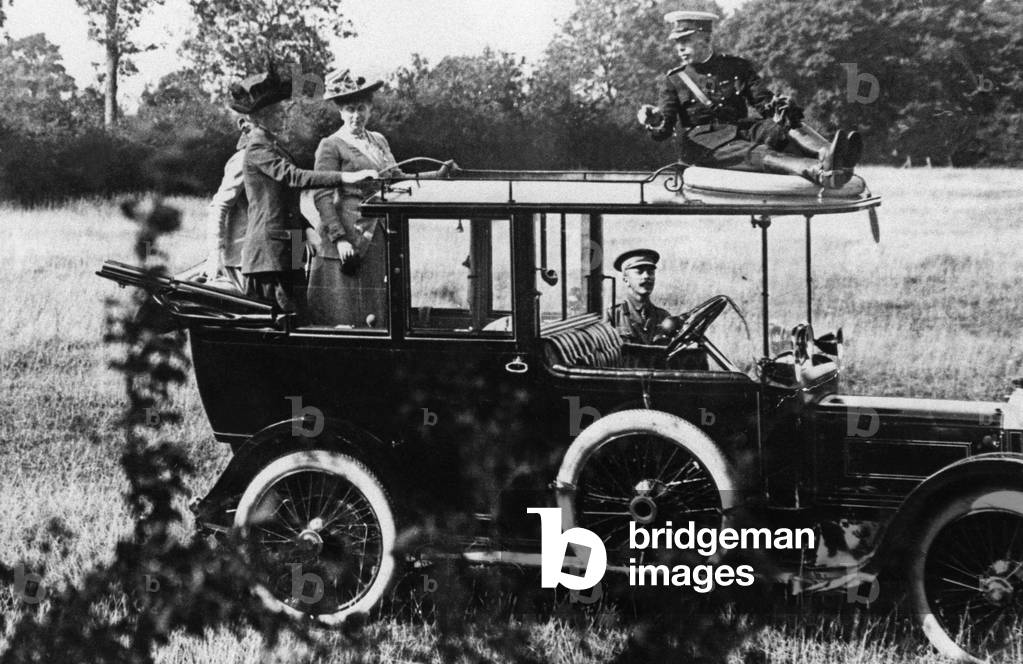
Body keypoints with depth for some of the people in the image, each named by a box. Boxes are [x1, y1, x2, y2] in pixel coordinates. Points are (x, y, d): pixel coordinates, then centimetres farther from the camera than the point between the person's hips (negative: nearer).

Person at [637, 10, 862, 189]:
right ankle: (821, 171, -63)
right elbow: (663, 131, 4)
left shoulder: (738, 67, 17)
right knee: (756, 153, -35)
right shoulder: (673, 81, 13)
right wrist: (652, 121, -22)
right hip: (704, 142, -4)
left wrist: (779, 106, -20)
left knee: (789, 126, -26)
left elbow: (765, 102, 6)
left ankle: (825, 151, -58)